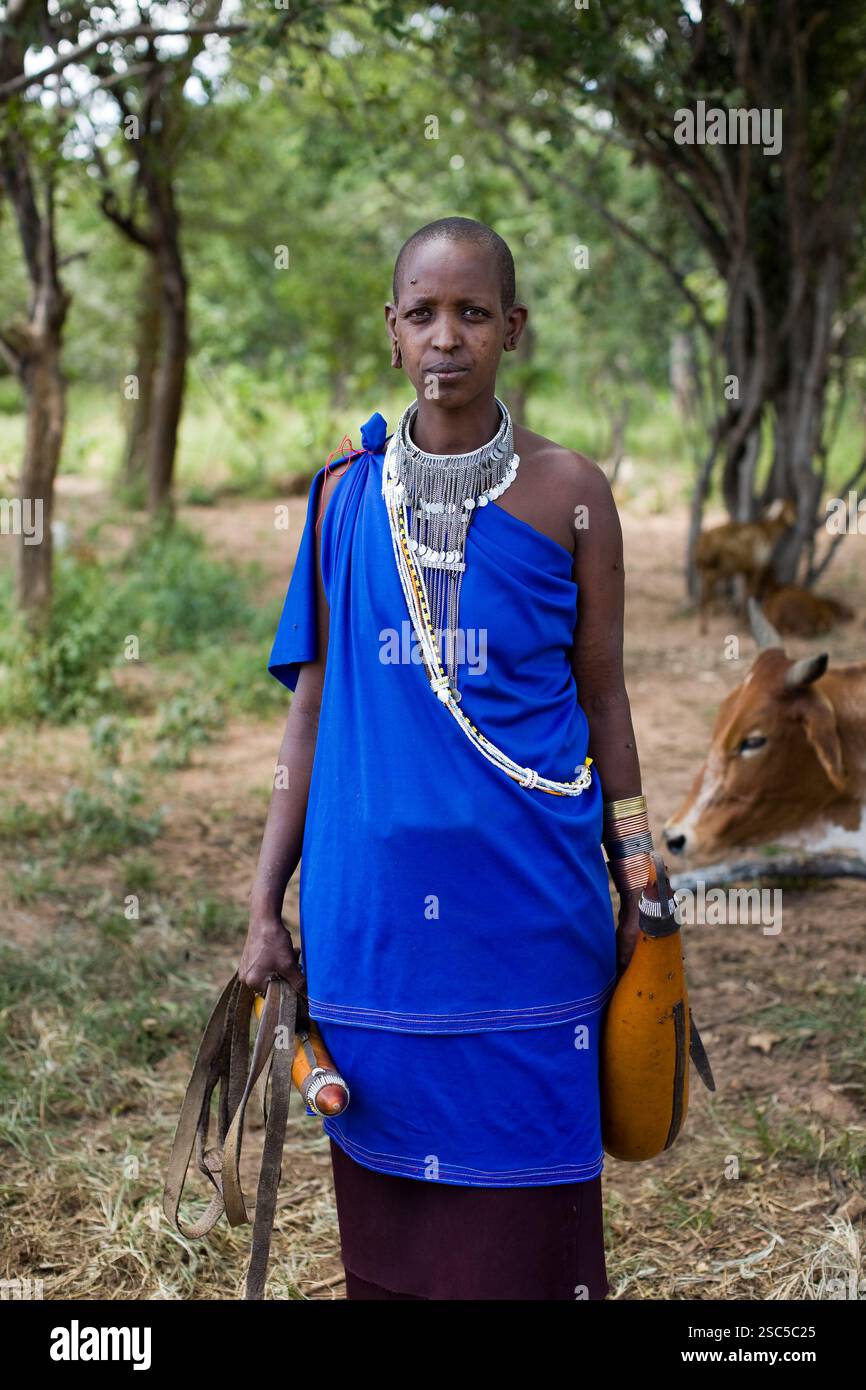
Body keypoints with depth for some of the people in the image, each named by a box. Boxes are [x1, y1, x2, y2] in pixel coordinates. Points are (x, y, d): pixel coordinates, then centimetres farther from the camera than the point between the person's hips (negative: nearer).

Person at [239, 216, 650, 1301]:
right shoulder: (344, 498, 5)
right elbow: (310, 710, 7)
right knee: (385, 1209, 10)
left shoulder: (568, 494, 0)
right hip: (369, 907, 2)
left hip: (529, 907, -2)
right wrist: (265, 907, 5)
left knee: (528, 1212, 4)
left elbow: (601, 696, 4)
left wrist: (639, 887, 2)